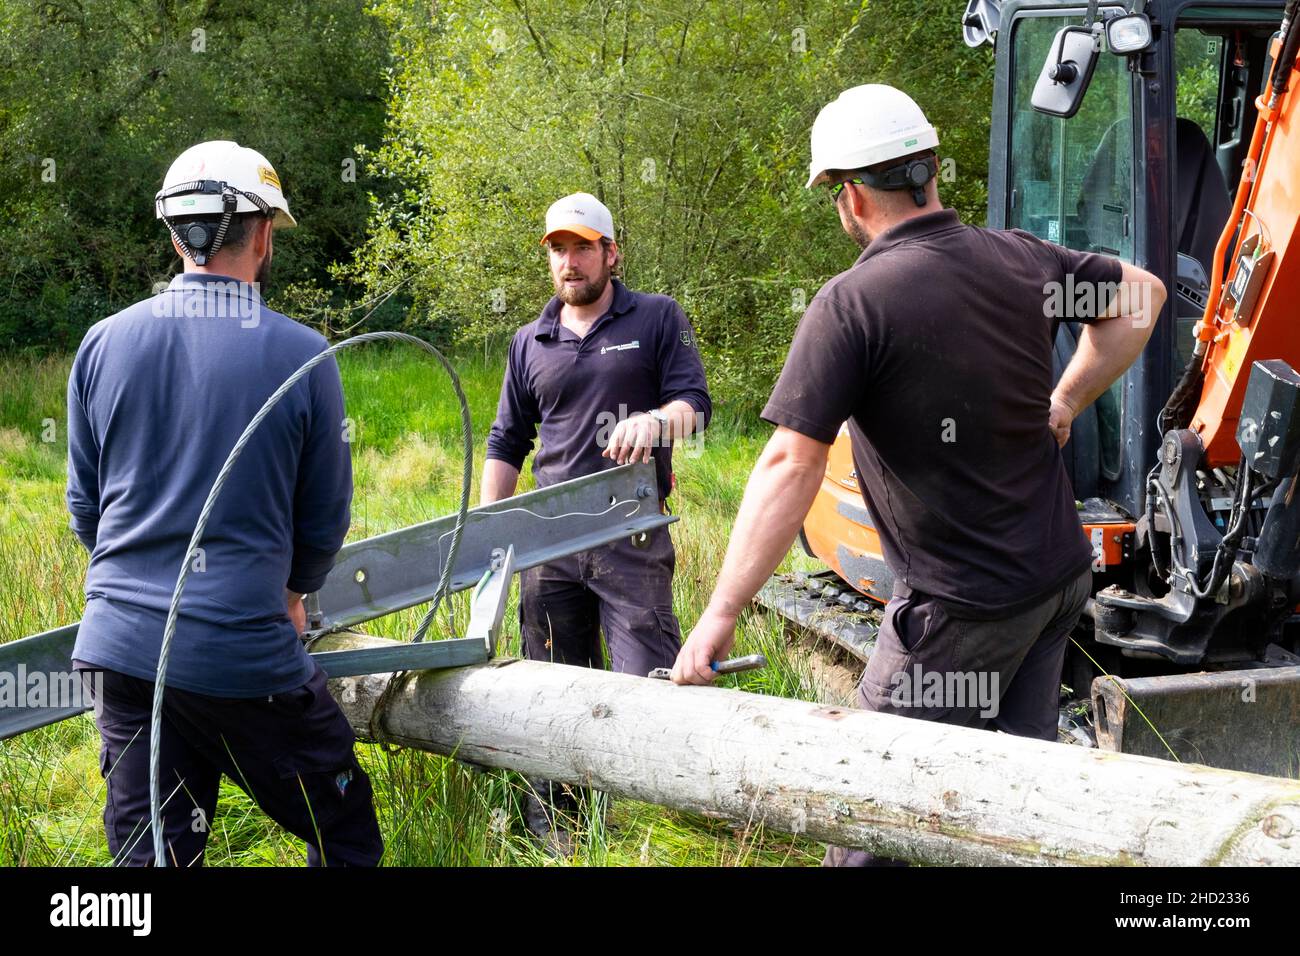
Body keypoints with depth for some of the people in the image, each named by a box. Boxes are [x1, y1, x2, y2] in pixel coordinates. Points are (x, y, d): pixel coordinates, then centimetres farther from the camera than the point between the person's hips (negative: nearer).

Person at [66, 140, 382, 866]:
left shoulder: (104, 344, 2)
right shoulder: (301, 355, -8)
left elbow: (85, 505, 10)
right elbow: (325, 517, 2)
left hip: (121, 645, 5)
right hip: (243, 652, -4)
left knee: (150, 855, 13)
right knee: (345, 839, 14)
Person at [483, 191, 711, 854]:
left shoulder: (658, 319, 5)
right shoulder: (530, 343, 14)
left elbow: (695, 403, -2)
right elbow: (507, 444, 18)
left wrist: (657, 418, -25)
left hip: (634, 534, -3)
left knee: (647, 682, -10)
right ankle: (550, 815, 20)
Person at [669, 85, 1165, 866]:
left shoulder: (853, 303, -21)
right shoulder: (1019, 259, 0)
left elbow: (791, 466, -25)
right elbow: (1140, 294, 17)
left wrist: (722, 613, -22)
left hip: (964, 603, -7)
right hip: (1061, 575, 7)